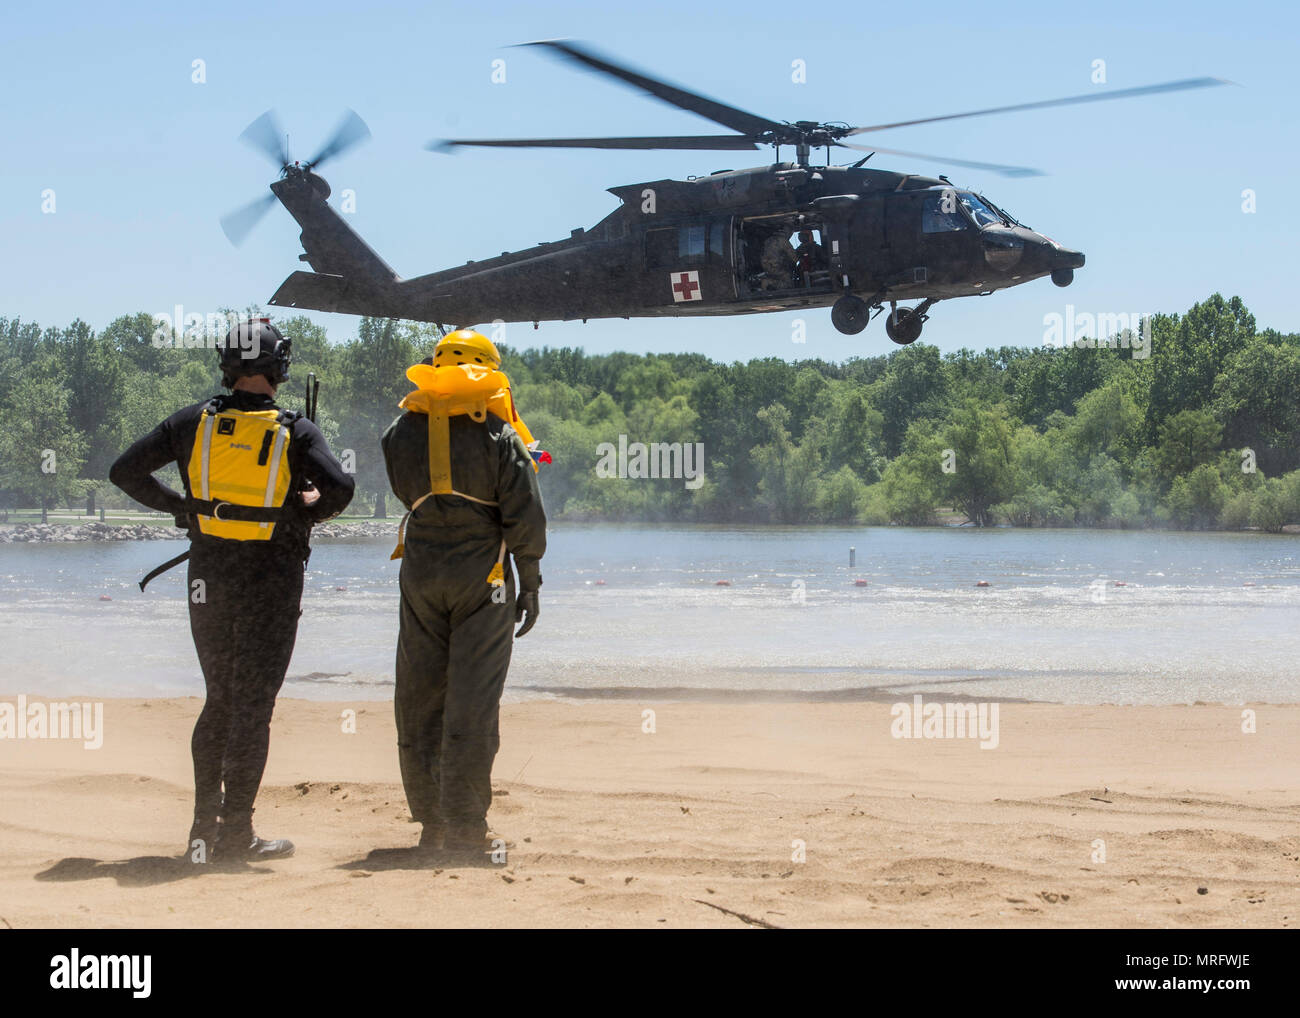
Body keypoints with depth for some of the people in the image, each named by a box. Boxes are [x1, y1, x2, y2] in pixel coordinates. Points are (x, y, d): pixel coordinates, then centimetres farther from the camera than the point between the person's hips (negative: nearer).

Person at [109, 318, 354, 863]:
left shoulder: (193, 423, 0)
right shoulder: (295, 431, -10)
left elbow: (124, 471, 3)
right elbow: (339, 488, -23)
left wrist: (180, 506, 12)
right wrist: (308, 511, -2)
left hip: (208, 577, 4)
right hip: (271, 578, -4)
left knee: (219, 700, 15)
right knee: (252, 704, 1)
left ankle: (204, 829, 14)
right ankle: (235, 834, -1)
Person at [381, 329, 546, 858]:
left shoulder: (403, 432, 2)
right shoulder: (500, 435, -7)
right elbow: (524, 516, -7)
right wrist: (530, 583, 1)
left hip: (420, 573, 3)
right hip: (482, 576, -3)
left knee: (418, 701, 11)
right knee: (472, 704, -2)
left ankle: (430, 822, 14)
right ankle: (465, 826, -2)